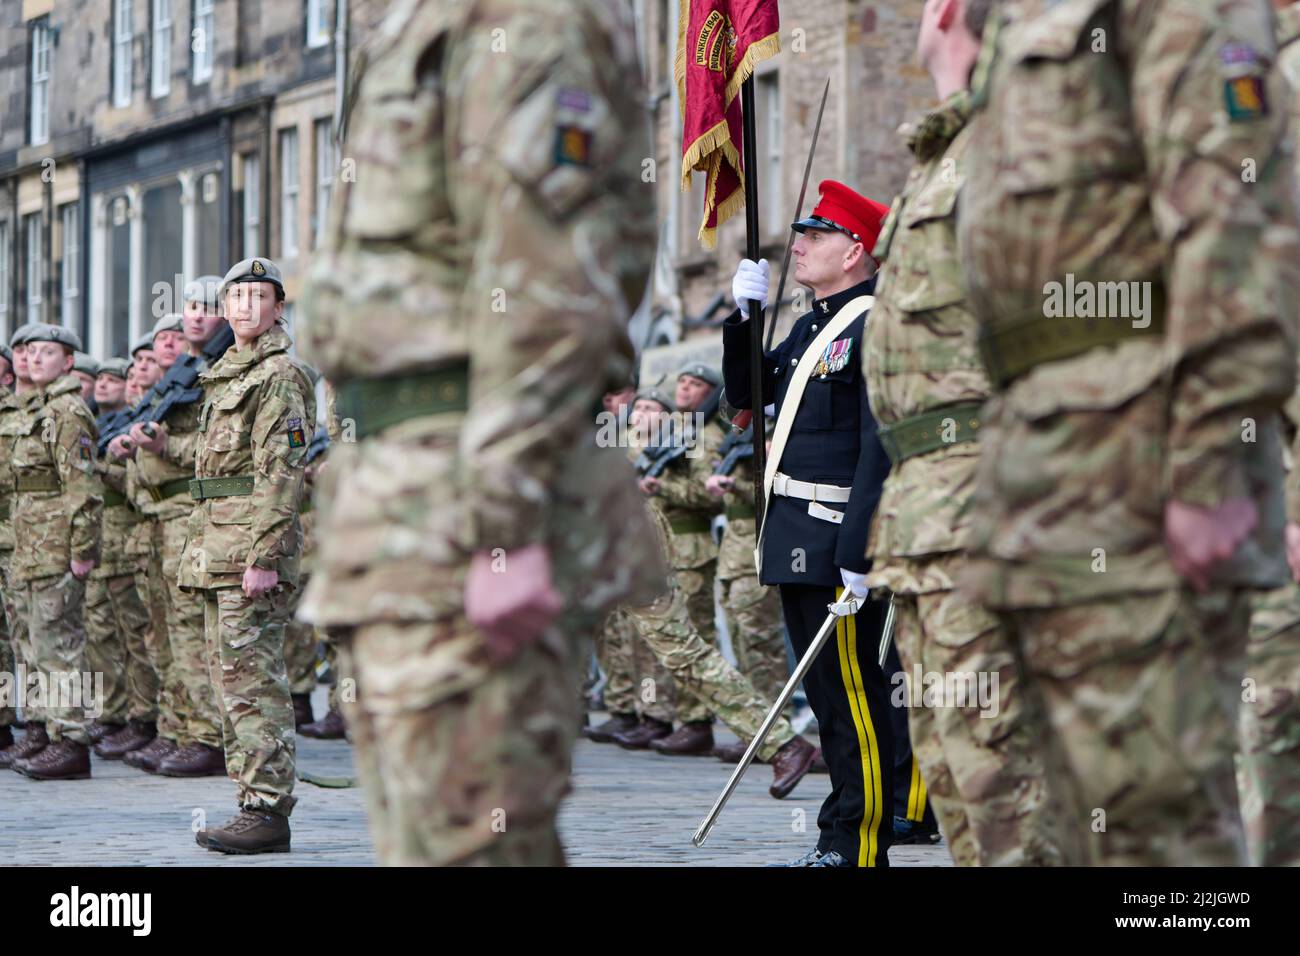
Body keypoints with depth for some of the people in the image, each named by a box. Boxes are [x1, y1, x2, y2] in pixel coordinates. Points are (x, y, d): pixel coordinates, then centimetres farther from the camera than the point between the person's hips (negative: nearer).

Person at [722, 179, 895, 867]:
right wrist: (742, 316, 10)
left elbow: (882, 446, -19)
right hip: (795, 538, 10)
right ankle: (839, 836, 19)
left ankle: (858, 847, -3)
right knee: (827, 691, 13)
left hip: (835, 540, -10)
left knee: (852, 692, -6)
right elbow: (749, 394, 25)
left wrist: (858, 552, -23)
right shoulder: (811, 326, 17)